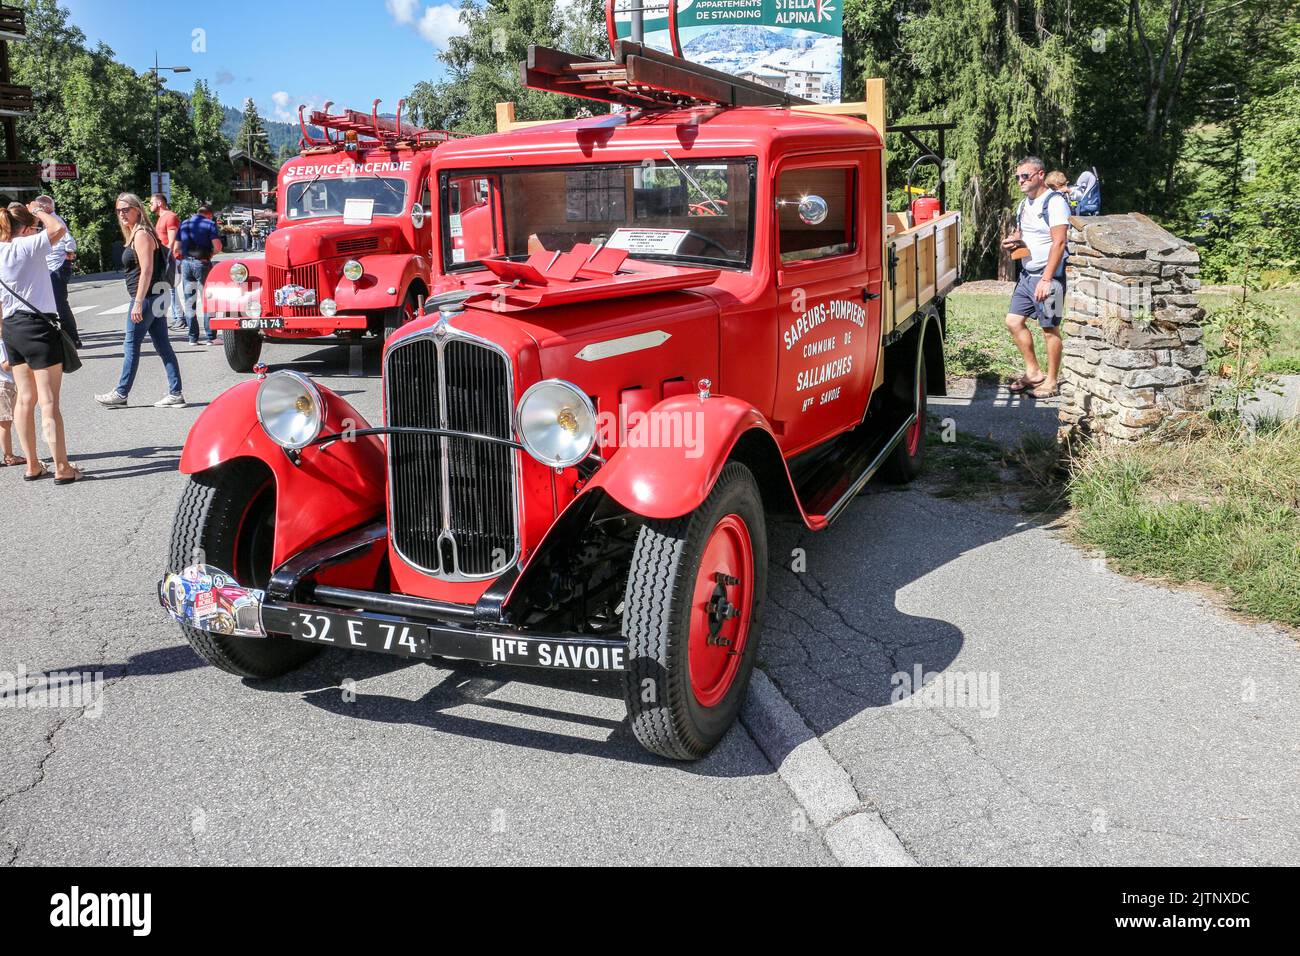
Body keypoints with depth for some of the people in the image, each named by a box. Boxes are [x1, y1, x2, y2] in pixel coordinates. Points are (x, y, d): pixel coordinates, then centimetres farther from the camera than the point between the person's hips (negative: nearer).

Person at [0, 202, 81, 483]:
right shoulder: (25, 246, -12)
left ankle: (32, 465, 19)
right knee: (49, 402, -4)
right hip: (37, 326, -8)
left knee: (25, 399, 13)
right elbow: (58, 228, -21)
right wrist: (38, 210, -2)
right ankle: (62, 468, -1)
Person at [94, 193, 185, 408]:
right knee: (163, 346, 7)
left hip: (146, 297, -10)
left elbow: (147, 271, -19)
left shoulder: (141, 234, -12)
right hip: (155, 297, 10)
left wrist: (138, 303, -23)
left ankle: (121, 393, 7)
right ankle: (175, 393, 6)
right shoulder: (136, 234, 18)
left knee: (131, 346, -1)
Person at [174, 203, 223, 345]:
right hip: (202, 264, -4)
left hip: (186, 263, 4)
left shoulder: (184, 224, 14)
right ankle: (211, 337, 0)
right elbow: (218, 247, -12)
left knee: (189, 302, 9)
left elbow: (176, 249, 11)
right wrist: (210, 254, 8)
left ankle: (193, 338, 9)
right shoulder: (210, 224, -1)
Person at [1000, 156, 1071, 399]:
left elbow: (1059, 243, -20)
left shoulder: (1054, 202, -13)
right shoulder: (1024, 204, 14)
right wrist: (1012, 242, 2)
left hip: (1048, 275, -9)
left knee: (1050, 328, -1)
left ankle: (1050, 382, 8)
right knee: (1014, 321, 9)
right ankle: (1033, 373, 21)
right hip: (1026, 274, 9)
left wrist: (1046, 279, -25)